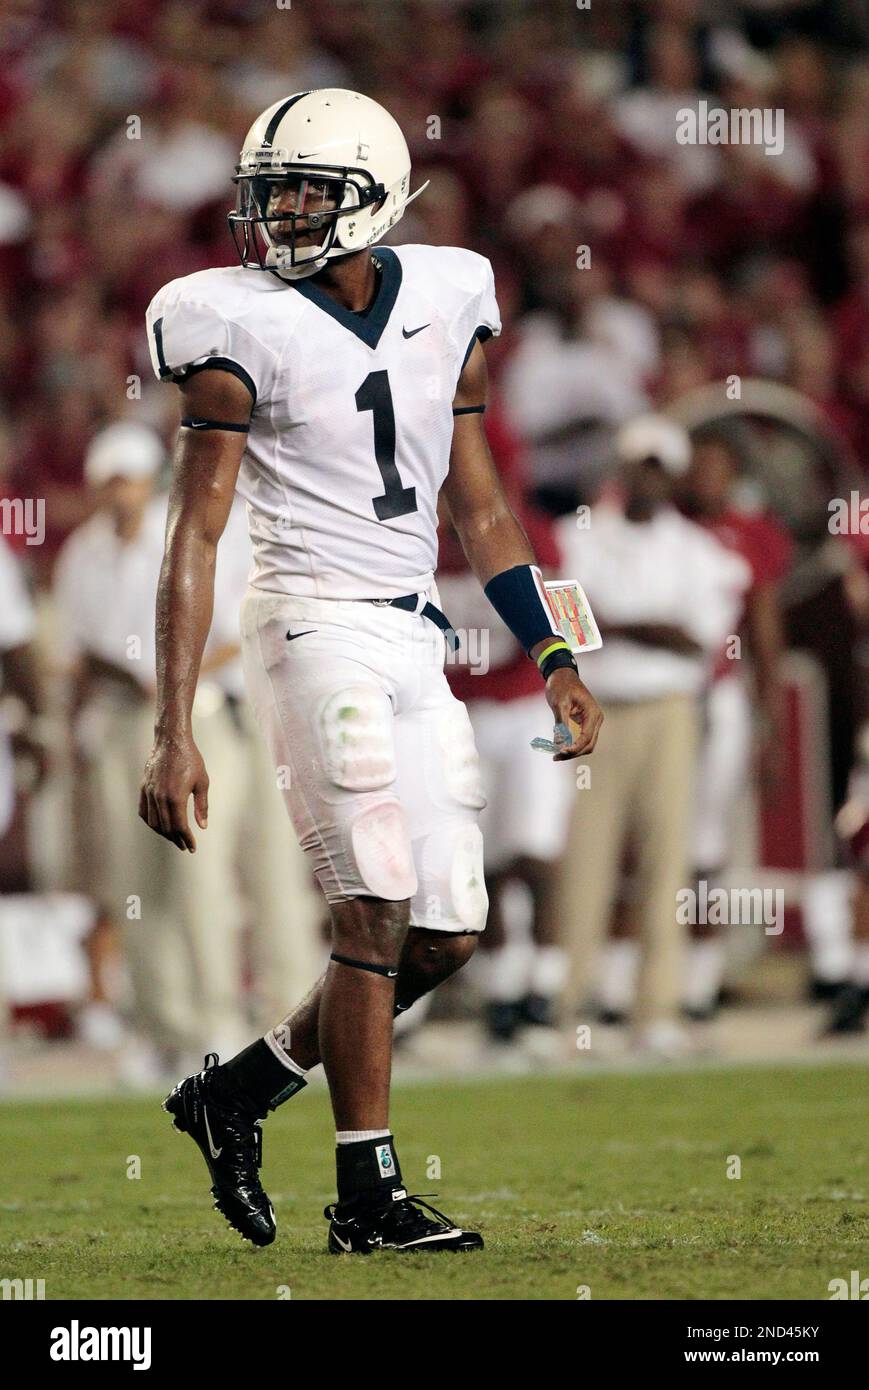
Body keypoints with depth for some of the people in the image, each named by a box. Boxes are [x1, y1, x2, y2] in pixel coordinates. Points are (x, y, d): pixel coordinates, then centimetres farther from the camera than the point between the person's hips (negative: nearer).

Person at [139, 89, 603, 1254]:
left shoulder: (445, 305, 8)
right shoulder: (243, 334, -7)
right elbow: (193, 540, -7)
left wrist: (553, 657, 13)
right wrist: (171, 737, -13)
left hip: (414, 637, 6)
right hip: (316, 623, -6)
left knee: (445, 935, 3)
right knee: (376, 914, -12)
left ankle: (237, 1092, 19)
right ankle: (368, 1196, -3)